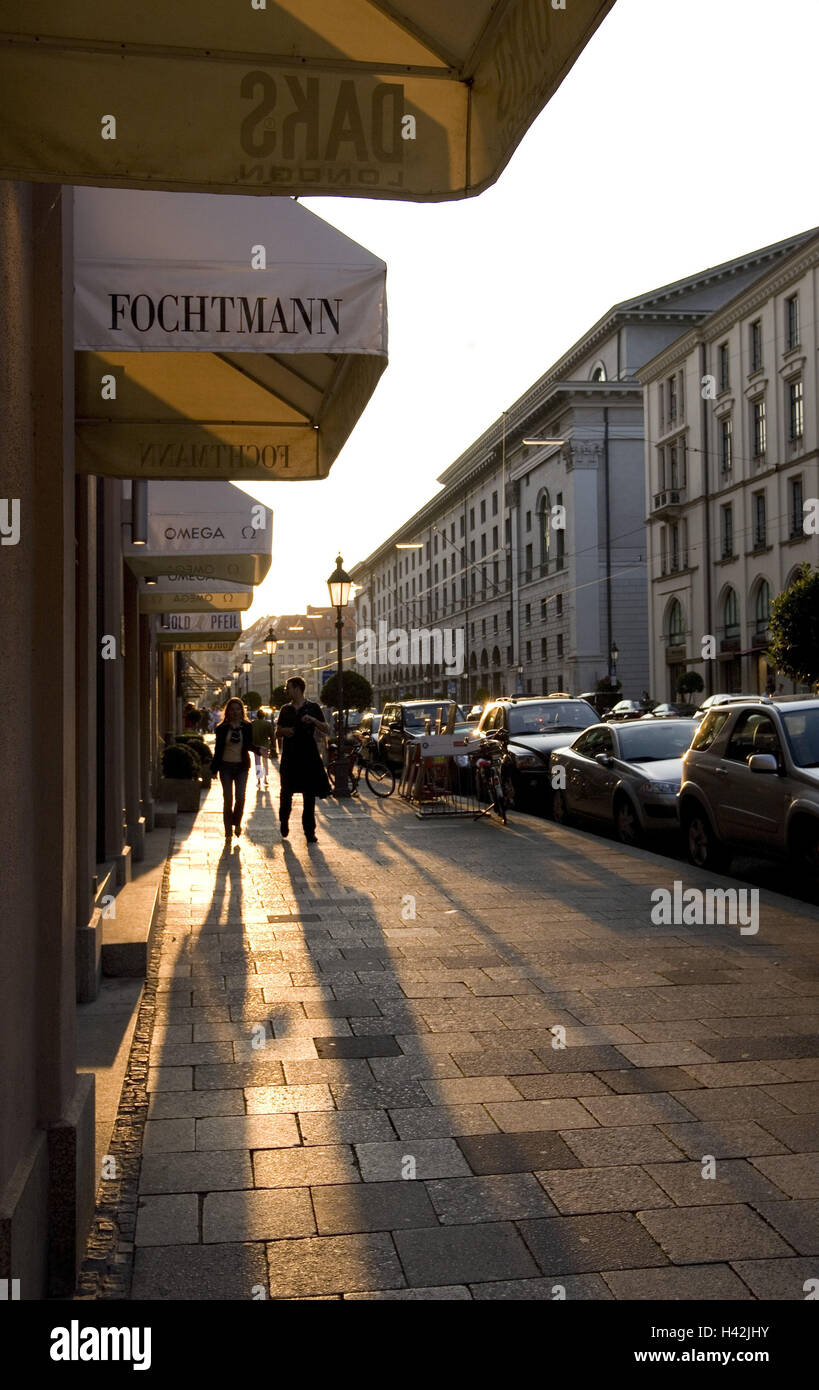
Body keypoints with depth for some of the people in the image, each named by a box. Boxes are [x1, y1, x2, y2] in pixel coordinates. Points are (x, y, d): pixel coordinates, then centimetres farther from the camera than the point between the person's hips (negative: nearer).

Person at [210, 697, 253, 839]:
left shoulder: (247, 727, 3)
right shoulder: (222, 728, 1)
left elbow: (249, 746, 7)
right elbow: (218, 749, 5)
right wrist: (214, 768, 3)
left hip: (242, 766, 1)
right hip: (226, 766, 0)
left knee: (240, 797, -9)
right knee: (228, 799, -3)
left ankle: (237, 823, 18)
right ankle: (228, 830, 8)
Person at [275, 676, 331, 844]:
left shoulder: (313, 708, 1)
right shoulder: (285, 709, 11)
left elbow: (326, 730, -1)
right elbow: (277, 733, 15)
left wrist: (313, 720, -18)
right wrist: (283, 731, -8)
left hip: (309, 757, -2)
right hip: (289, 757, 2)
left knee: (309, 795, 0)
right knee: (286, 792, 5)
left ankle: (309, 831, 6)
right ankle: (284, 821, 27)